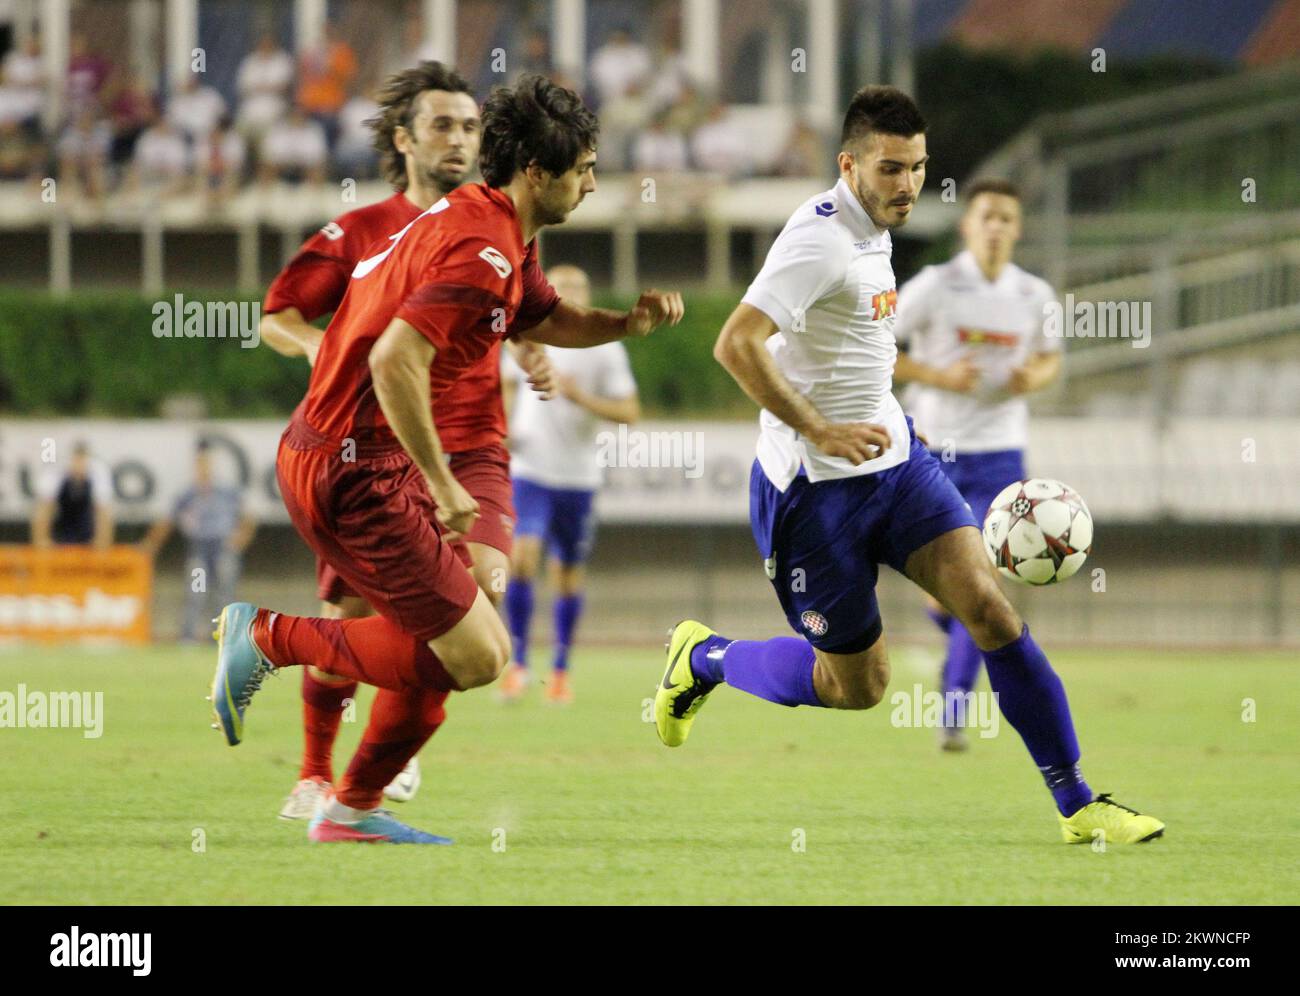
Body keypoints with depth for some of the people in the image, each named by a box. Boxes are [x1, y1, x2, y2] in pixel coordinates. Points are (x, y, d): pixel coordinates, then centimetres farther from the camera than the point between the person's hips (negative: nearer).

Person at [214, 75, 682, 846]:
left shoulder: (489, 230, 12)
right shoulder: (482, 253, -20)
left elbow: (543, 317, 31)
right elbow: (395, 360, -31)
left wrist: (629, 321, 11)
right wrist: (444, 484, -25)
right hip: (352, 473, -10)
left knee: (463, 641, 16)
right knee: (475, 657, -9)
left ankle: (354, 810, 23)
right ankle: (266, 637, -1)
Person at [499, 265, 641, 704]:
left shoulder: (605, 350, -1)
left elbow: (629, 412, -5)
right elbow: (506, 384, 21)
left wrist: (581, 397, -18)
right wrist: (501, 426, 3)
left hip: (578, 477, 0)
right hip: (529, 471, 0)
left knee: (567, 574, 7)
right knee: (521, 558, -18)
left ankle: (561, 671, 21)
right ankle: (518, 662, -9)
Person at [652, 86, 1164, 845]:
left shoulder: (873, 231, 9)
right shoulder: (821, 239, -20)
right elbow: (736, 345, -29)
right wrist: (819, 431, -29)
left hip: (895, 461, 8)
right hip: (817, 489, -8)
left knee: (989, 605, -10)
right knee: (858, 686, 4)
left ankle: (1077, 804, -9)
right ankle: (704, 658, 30)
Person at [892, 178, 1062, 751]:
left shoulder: (1035, 296, 0)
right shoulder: (933, 286, -9)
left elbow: (1050, 357, 18)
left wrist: (1035, 379, -6)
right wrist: (937, 376, -18)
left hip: (998, 453, 1)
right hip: (931, 451, -1)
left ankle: (952, 714, -8)